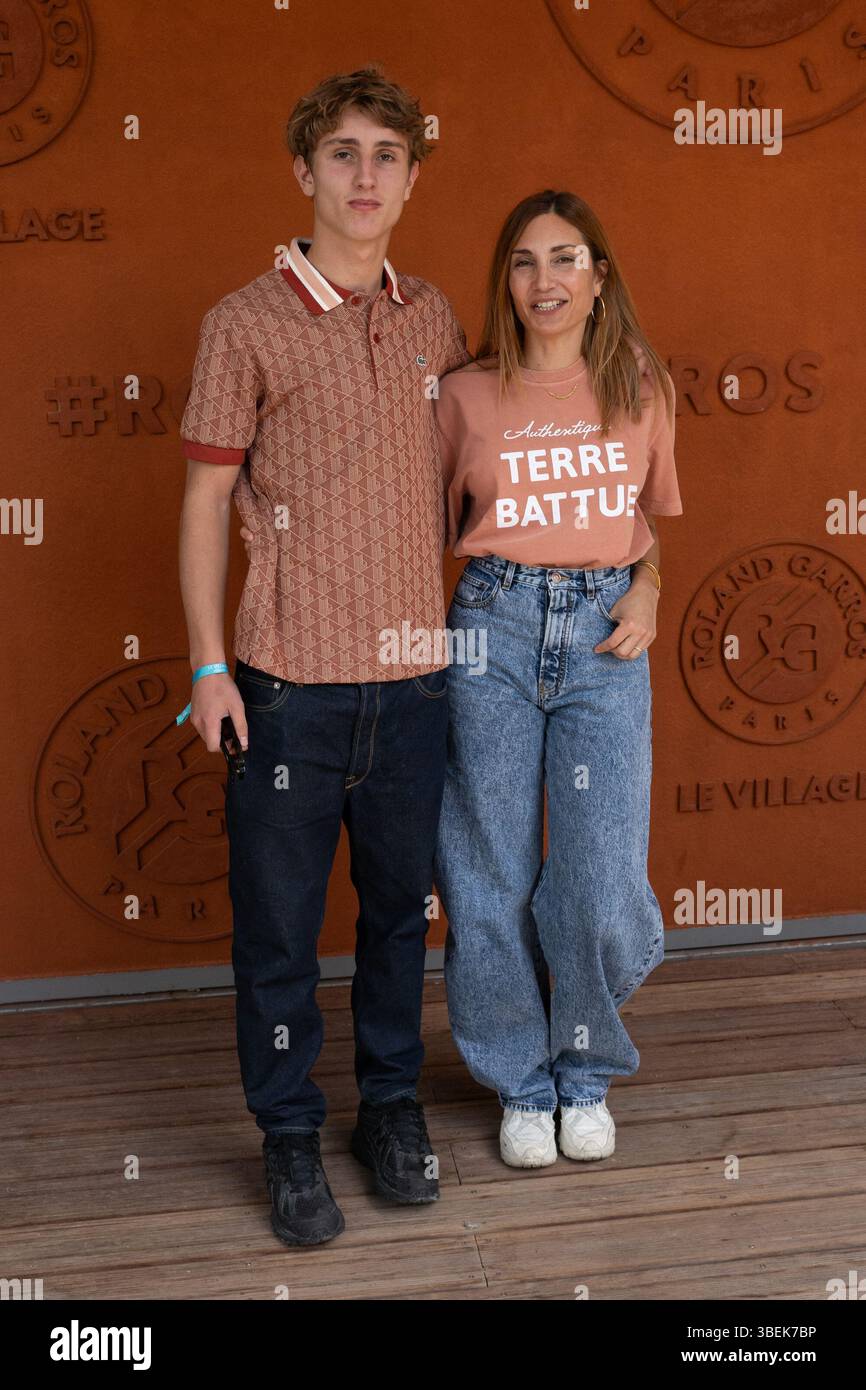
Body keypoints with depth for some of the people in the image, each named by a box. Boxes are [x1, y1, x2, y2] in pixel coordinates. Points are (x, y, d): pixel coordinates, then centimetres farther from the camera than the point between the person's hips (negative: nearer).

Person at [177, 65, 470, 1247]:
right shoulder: (248, 322, -4)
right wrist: (208, 664, -6)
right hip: (291, 678, -3)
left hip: (415, 673, 4)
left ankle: (393, 1104, 32)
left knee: (400, 903, 14)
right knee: (279, 920, 5)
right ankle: (290, 1136, 22)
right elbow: (207, 496, -2)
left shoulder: (435, 319, 8)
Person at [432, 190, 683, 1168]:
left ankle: (586, 1071, 23)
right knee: (494, 876, 4)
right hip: (492, 629, 0)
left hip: (605, 636, 1)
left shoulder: (642, 388, 7)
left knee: (601, 885, -4)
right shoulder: (467, 395, 2)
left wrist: (645, 593, 2)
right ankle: (522, 1081, 25)